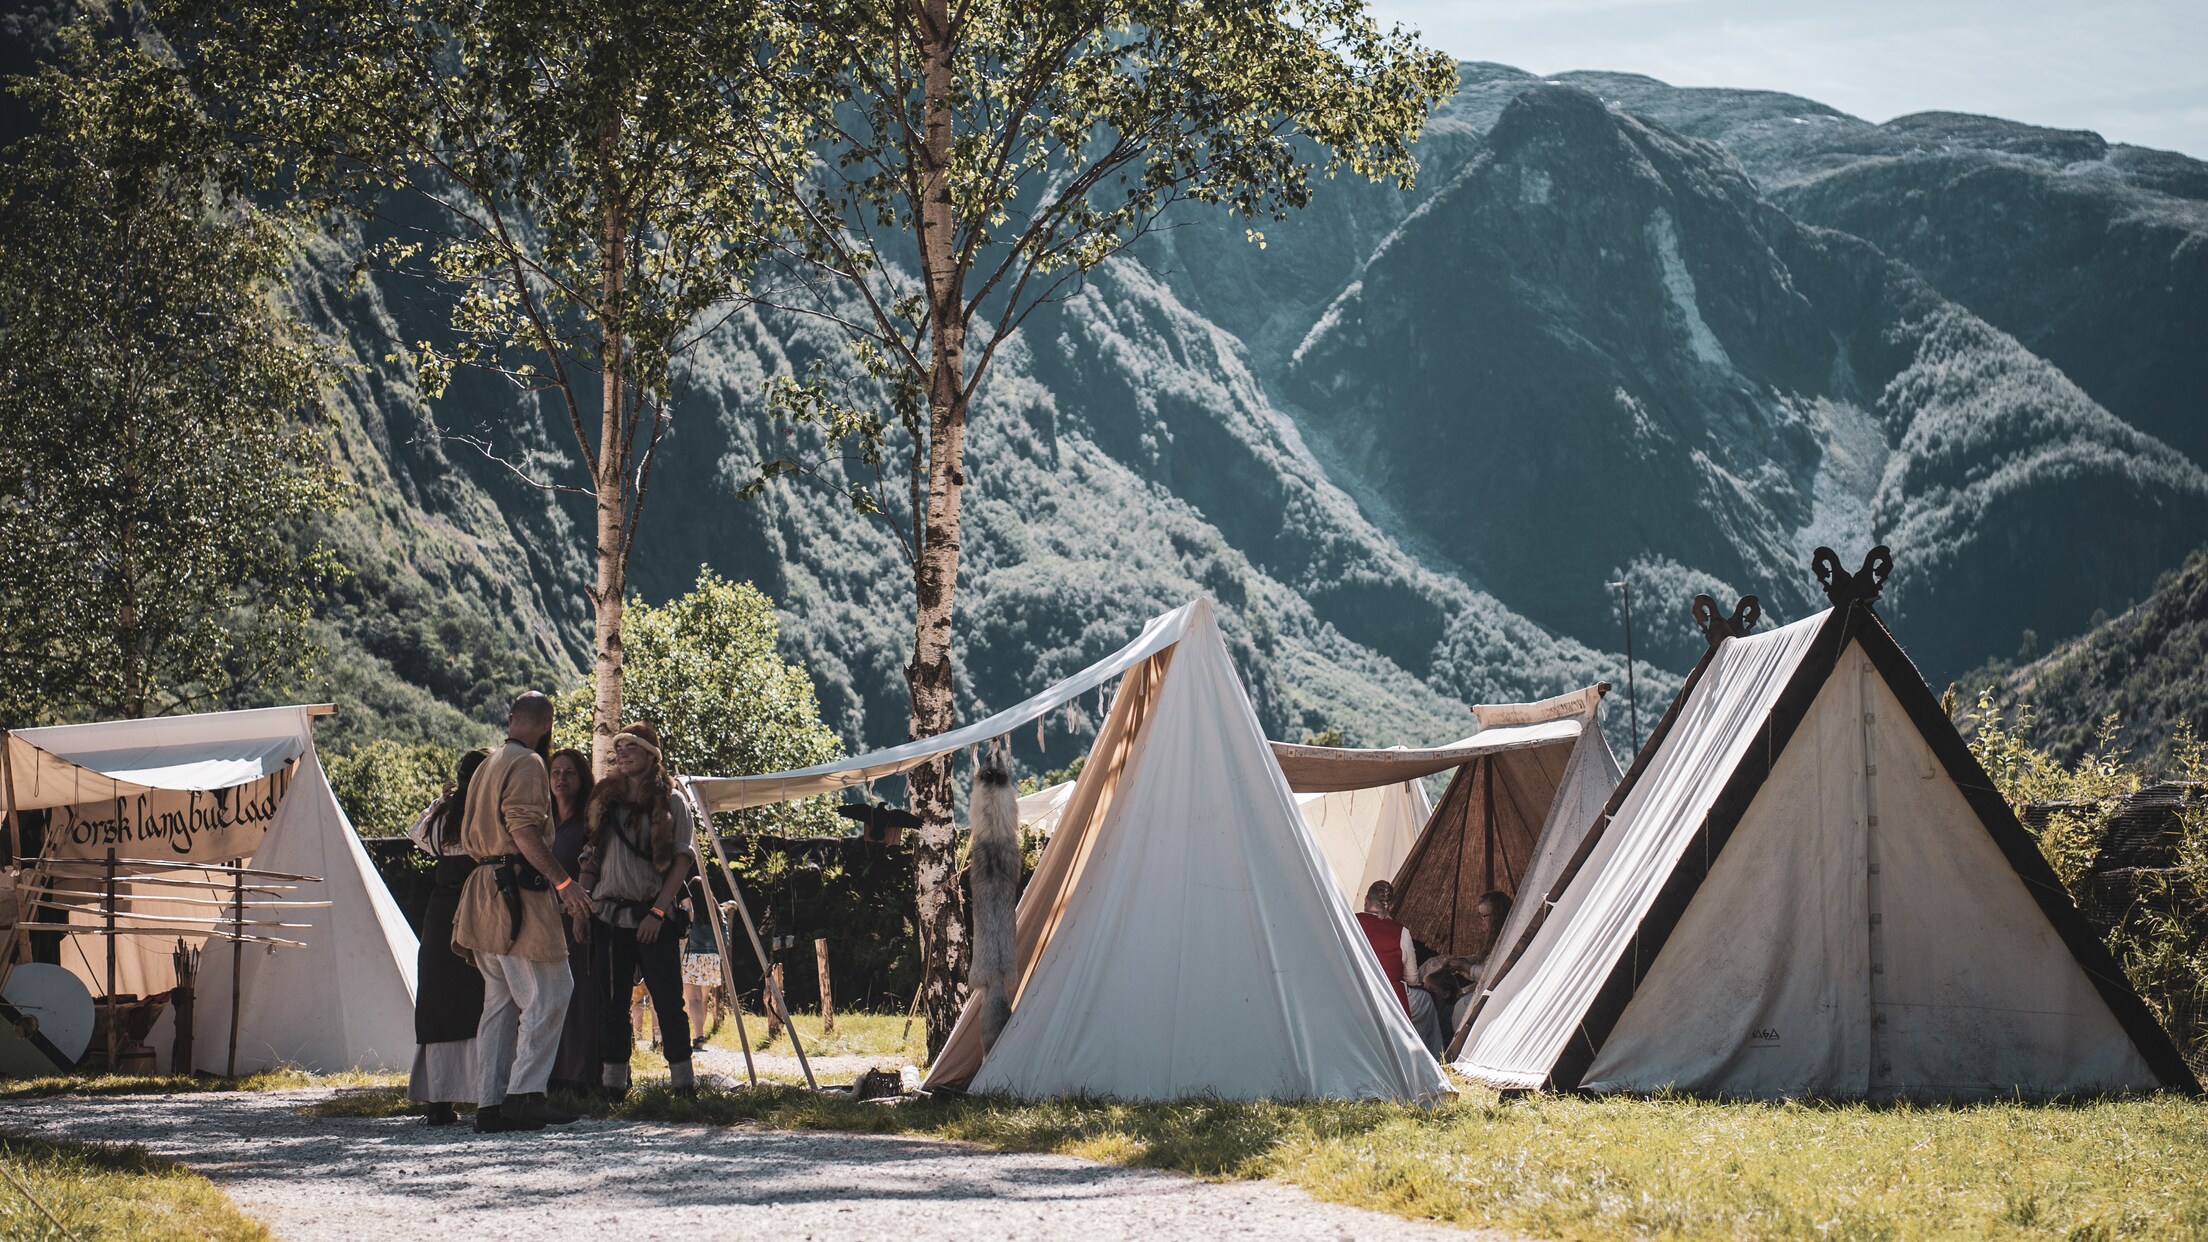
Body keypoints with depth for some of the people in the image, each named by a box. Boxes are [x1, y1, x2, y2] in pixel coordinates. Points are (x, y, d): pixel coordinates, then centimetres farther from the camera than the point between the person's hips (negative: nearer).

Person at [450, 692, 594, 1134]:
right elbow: (525, 830, -19)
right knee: (547, 995, -9)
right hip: (519, 893, -10)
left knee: (500, 1002, 10)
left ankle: (490, 1104, 7)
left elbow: (469, 838, 24)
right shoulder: (527, 764, -8)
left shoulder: (487, 766, 21)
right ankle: (524, 1094, -16)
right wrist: (563, 882, -19)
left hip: (486, 892, 10)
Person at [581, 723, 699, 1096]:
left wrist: (657, 911, -10)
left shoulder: (670, 802, 3)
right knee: (611, 1002, 4)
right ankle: (614, 1080, 8)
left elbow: (683, 859, -2)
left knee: (668, 1000, -5)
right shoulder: (604, 799, 13)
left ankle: (683, 1079, -2)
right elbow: (590, 858, 15)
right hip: (609, 914, 4)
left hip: (654, 917, -4)